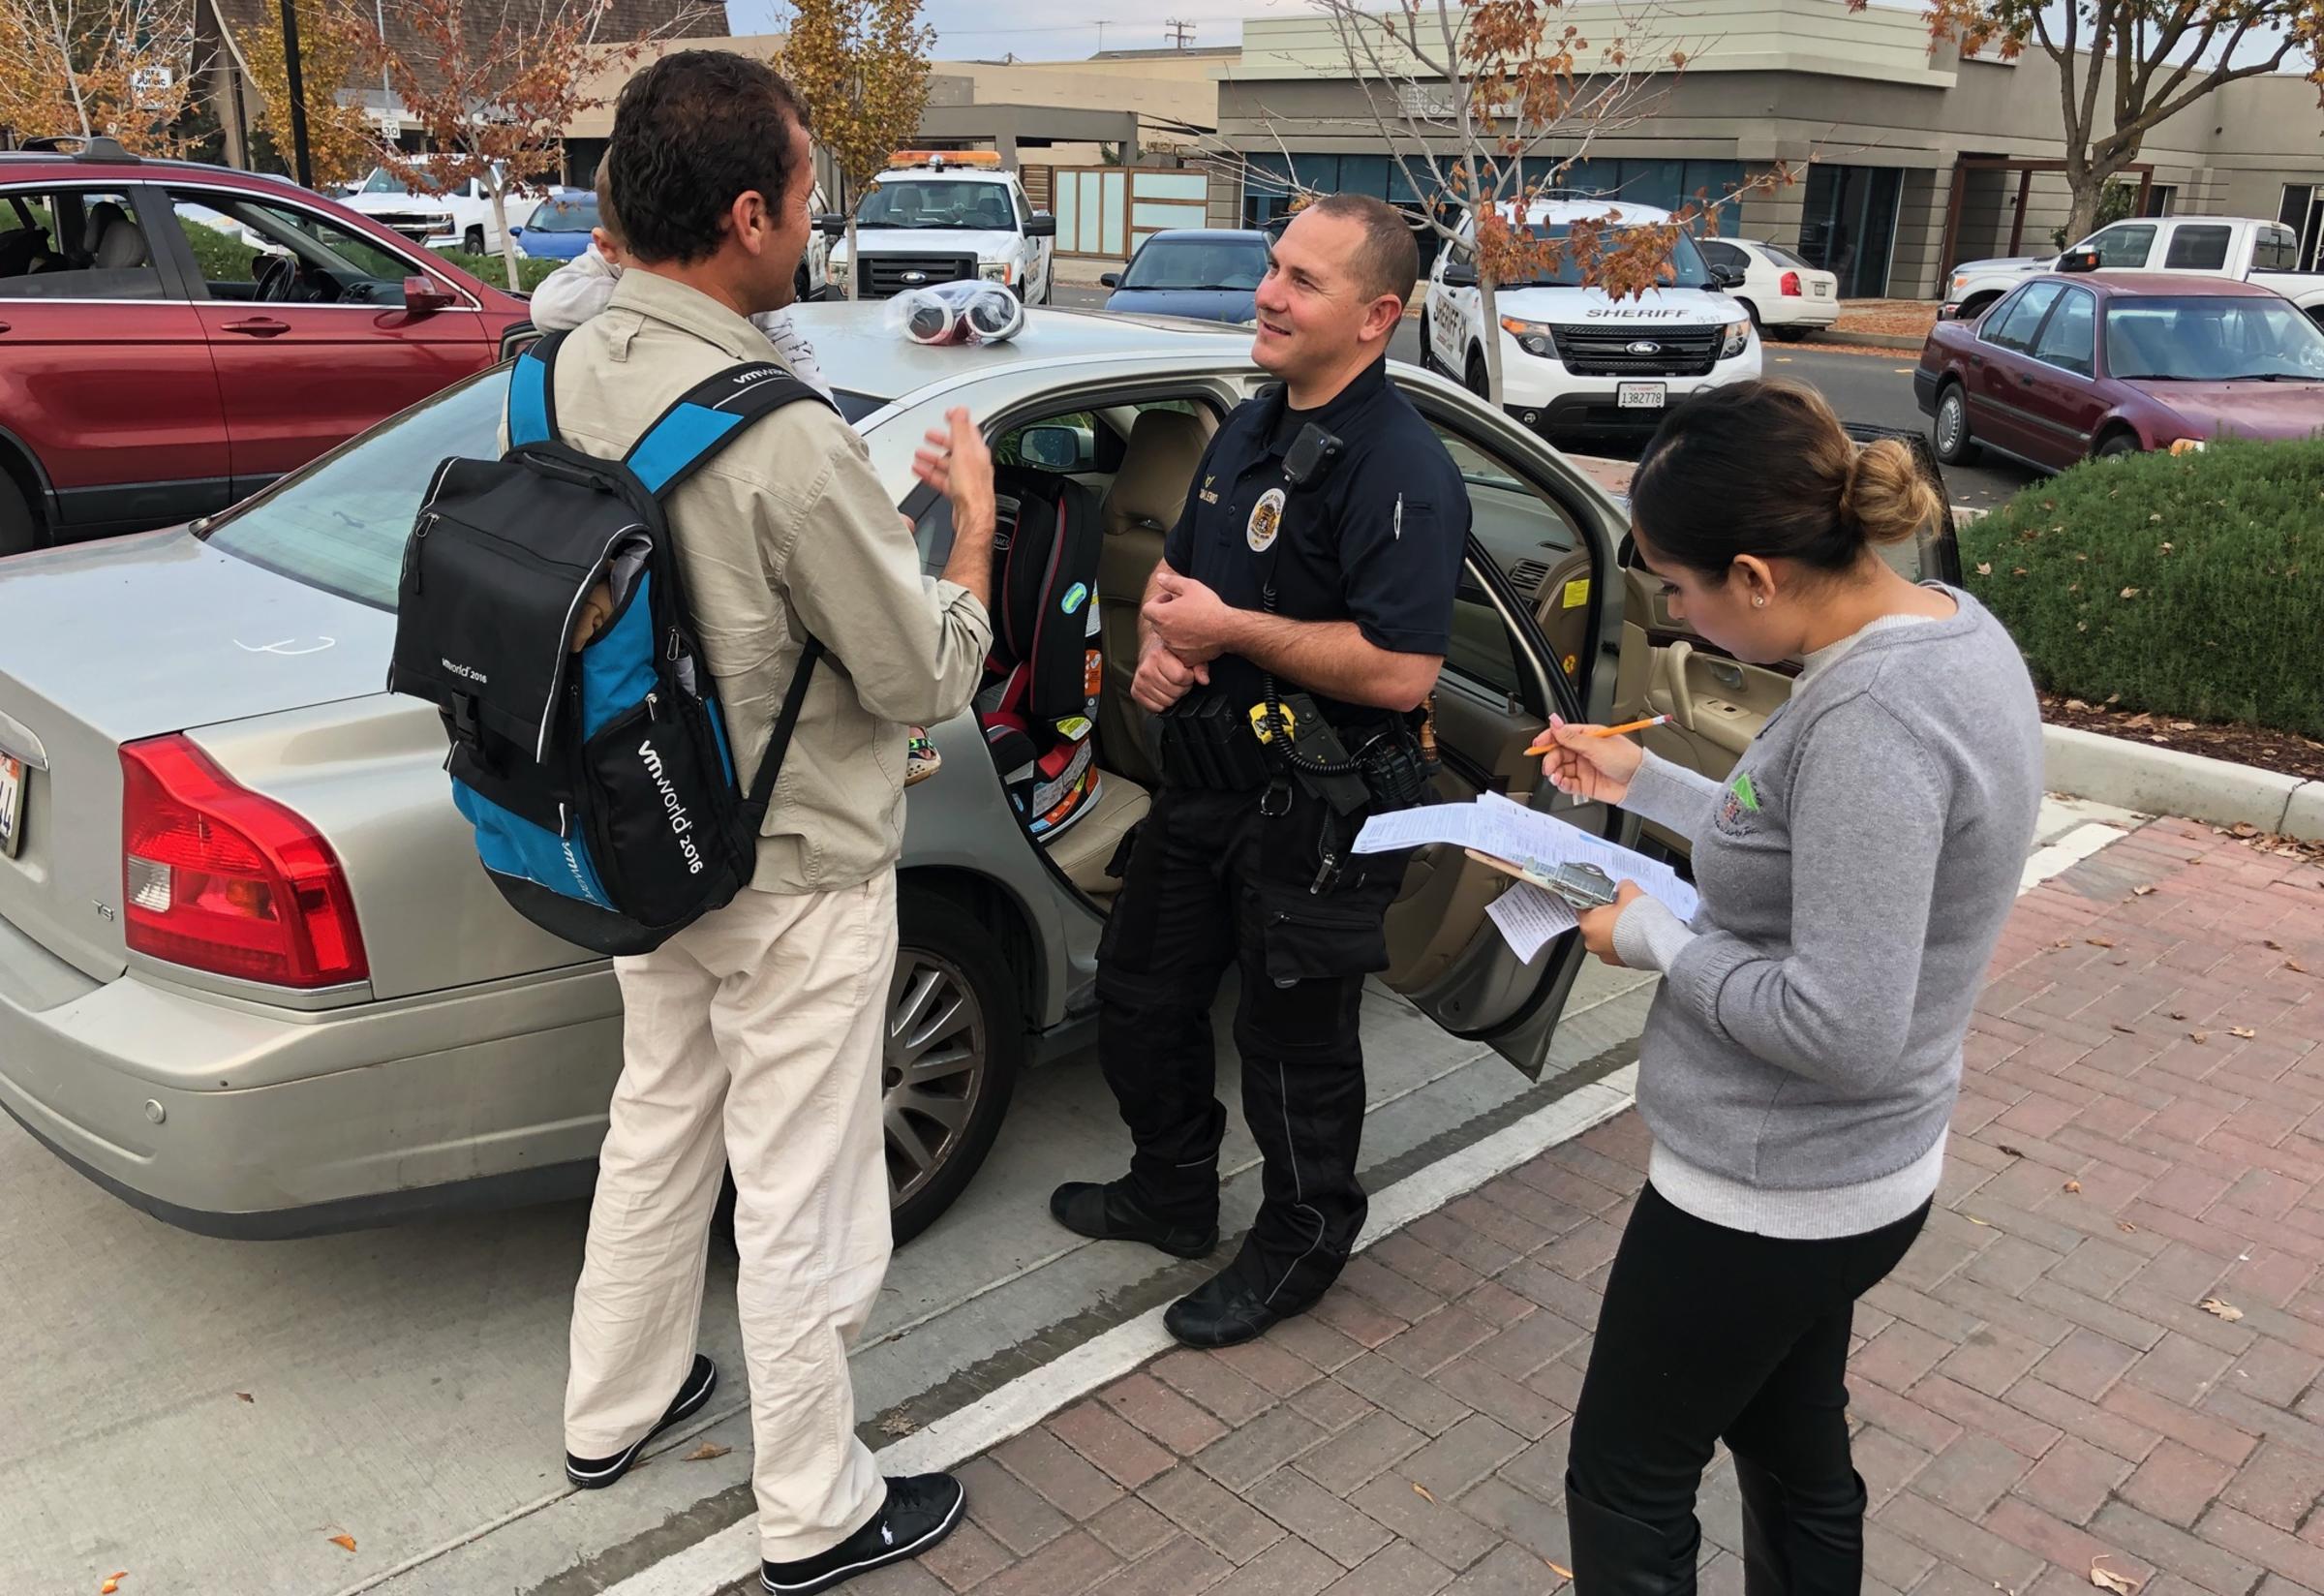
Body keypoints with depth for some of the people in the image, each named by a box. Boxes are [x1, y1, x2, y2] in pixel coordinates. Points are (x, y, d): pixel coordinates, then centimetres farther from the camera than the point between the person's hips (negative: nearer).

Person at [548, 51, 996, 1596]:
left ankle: (615, 1410, 46)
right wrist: (972, 521, -3)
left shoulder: (576, 370, -5)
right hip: (794, 880, -8)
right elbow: (928, 677, -18)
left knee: (657, 1128, 26)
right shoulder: (786, 438, -29)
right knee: (799, 1206, 9)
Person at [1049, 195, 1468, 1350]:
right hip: (1205, 775, 9)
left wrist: (1230, 629, -22)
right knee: (1140, 990, 21)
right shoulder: (1250, 428, 9)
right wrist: (1157, 640, -4)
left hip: (1315, 811, -9)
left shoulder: (1400, 471, -20)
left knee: (1294, 1038, 7)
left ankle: (1300, 1245, 31)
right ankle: (1173, 1194, 43)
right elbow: (1173, 568, 19)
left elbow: (1400, 671, -29)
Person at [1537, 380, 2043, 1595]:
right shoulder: (1947, 629, -1)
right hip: (1850, 1173, 9)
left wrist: (1651, 940, -17)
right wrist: (1641, 783, 12)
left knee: (1625, 1489, 11)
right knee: (1795, 1458, 26)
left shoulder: (1872, 721, -30)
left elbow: (1841, 1029, -30)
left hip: (1768, 1195, -9)